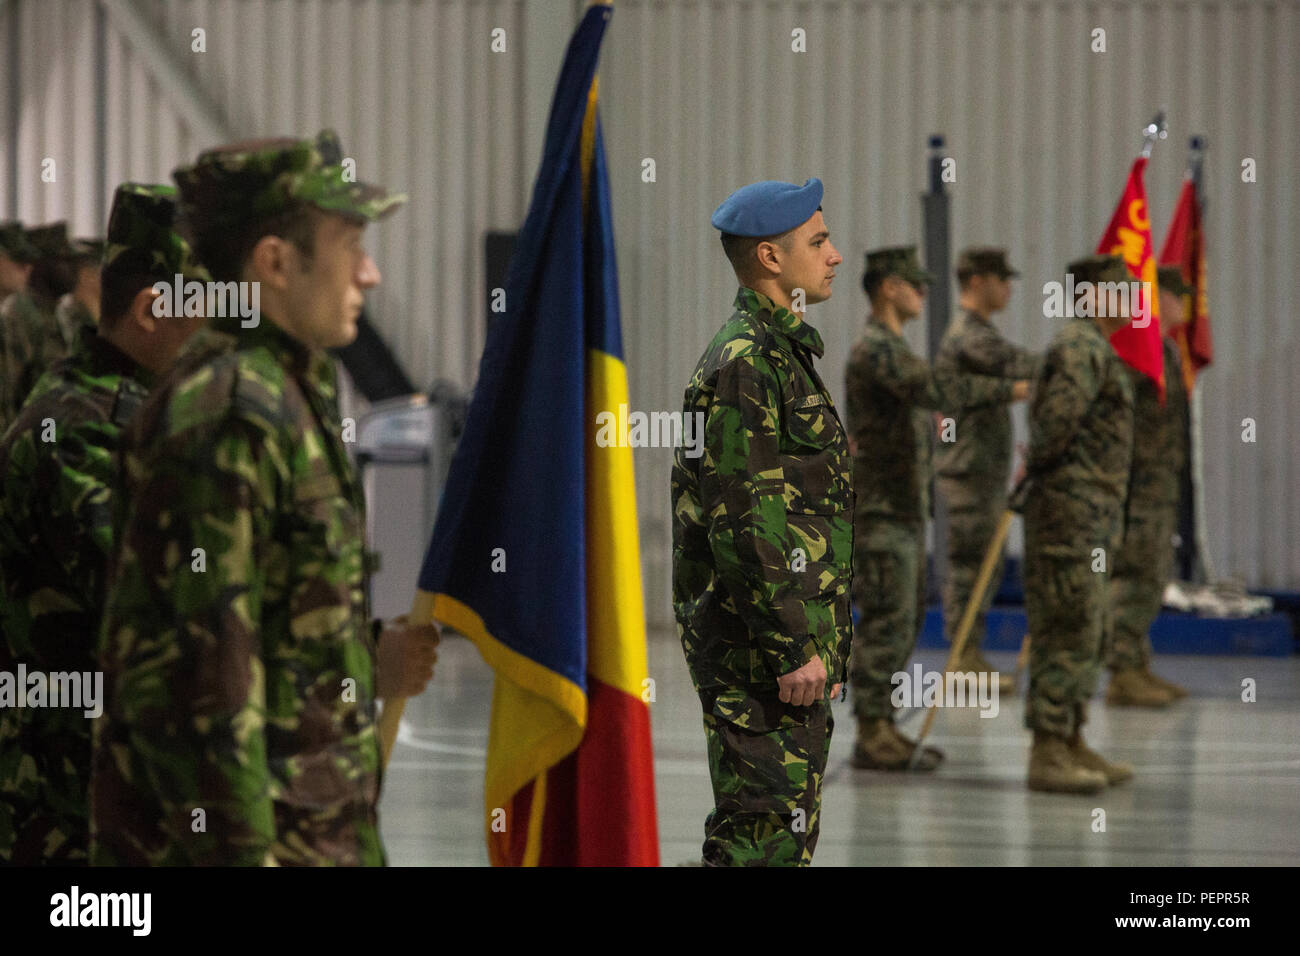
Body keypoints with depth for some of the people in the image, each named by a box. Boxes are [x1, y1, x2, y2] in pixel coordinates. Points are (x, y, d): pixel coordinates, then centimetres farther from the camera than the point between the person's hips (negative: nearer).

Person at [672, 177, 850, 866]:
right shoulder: (744, 363, -15)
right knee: (765, 831, -9)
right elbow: (742, 520, -21)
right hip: (759, 646, -10)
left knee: (788, 826, 13)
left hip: (792, 637, 10)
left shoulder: (781, 351, 18)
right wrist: (794, 648, -22)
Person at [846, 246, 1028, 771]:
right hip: (881, 510, -10)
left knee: (905, 618, 12)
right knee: (887, 620, -9)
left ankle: (882, 727, 16)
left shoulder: (893, 347, 18)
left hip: (904, 509, 10)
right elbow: (934, 390, -28)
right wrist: (1007, 390, -27)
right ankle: (872, 735, -6)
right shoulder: (875, 349, -16)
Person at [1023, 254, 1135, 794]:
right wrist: (1039, 466, -12)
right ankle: (1047, 755, -8)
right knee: (1067, 632, -10)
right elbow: (1059, 416, -26)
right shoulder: (1081, 348, -15)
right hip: (1071, 509, -11)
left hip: (1094, 515, 11)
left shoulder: (1095, 349, 20)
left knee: (1082, 632, 14)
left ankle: (1071, 745, 20)